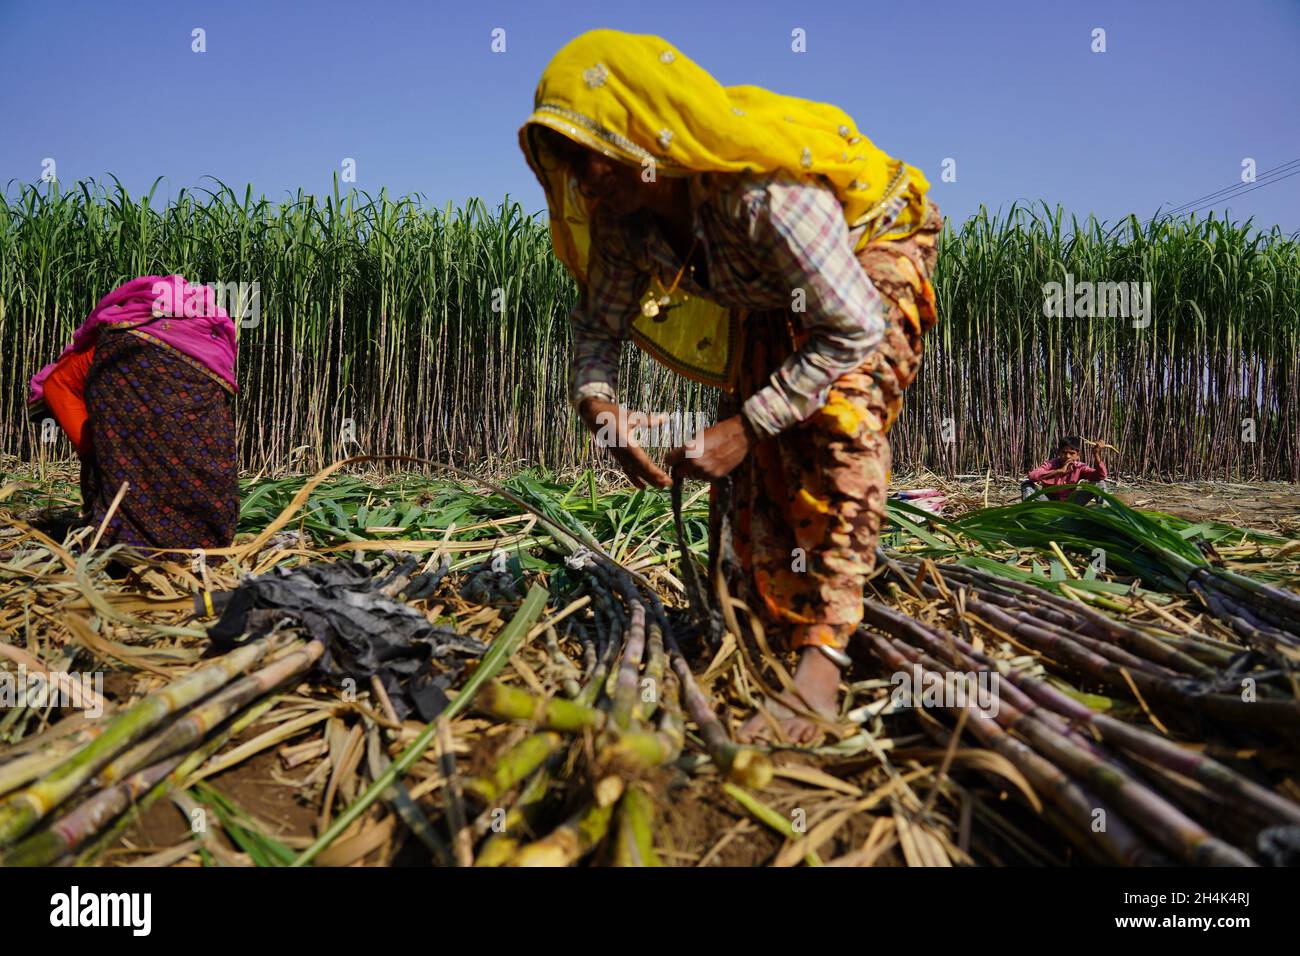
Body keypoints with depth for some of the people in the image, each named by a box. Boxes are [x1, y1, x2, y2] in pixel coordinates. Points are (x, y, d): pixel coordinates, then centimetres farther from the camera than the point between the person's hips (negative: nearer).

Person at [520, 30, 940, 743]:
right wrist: (597, 401, -27)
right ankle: (772, 636, 17)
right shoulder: (625, 215, -19)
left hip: (872, 257, -6)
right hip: (771, 297, 7)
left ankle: (820, 666, -30)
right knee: (751, 467, -3)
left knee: (837, 422, -32)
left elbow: (854, 330, -37)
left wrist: (744, 427, -38)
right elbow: (598, 319, -5)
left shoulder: (767, 193, -41)